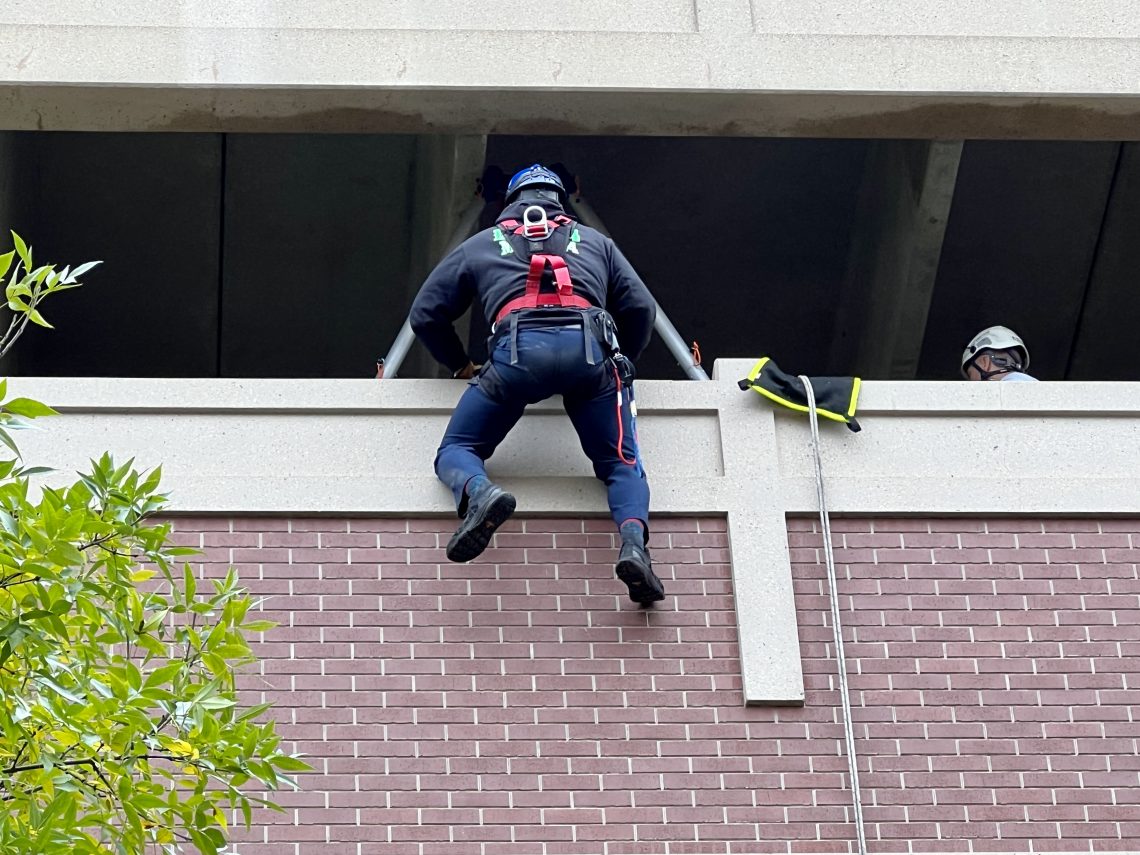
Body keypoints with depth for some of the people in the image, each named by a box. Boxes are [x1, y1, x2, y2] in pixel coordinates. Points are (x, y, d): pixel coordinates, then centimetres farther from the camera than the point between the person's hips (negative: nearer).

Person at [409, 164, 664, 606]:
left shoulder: (480, 244, 32)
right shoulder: (593, 241, 34)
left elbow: (425, 313, 29)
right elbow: (641, 308, 24)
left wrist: (462, 366, 41)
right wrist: (620, 361, 39)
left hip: (517, 348, -1)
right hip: (591, 349, 1)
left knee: (456, 451, 11)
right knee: (621, 465, 11)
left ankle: (479, 492, -26)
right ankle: (634, 543, -21)